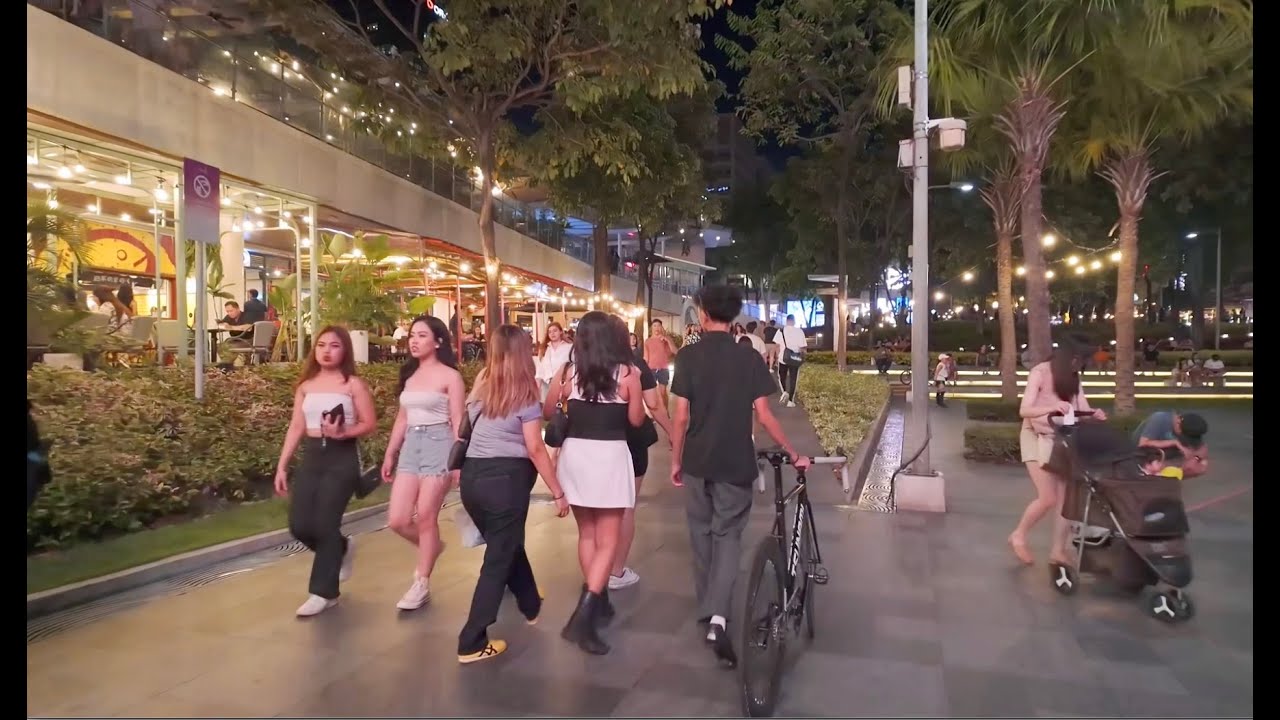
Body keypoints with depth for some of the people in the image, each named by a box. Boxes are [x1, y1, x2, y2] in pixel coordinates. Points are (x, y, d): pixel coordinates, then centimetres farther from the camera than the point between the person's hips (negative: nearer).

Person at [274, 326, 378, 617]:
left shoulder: (353, 384, -3)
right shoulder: (305, 386, 10)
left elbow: (370, 423, -5)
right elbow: (296, 428, 10)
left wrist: (342, 433, -22)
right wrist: (281, 466, 6)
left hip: (342, 457, -5)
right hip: (311, 457, 5)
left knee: (324, 524, -8)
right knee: (299, 525, -1)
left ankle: (323, 592, 8)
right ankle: (341, 549, 31)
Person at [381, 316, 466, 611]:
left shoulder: (450, 376, -5)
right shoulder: (409, 375, 14)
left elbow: (458, 422, -8)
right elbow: (402, 419, 19)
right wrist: (390, 454, 18)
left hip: (438, 445, -6)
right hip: (410, 446, 7)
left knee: (425, 518, -2)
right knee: (397, 520, 3)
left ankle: (421, 585, 13)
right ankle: (431, 547, 33)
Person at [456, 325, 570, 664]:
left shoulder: (481, 385, 9)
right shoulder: (525, 394, -9)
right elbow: (535, 450, -10)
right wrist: (558, 493, -6)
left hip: (472, 475, 7)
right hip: (506, 478, -7)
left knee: (507, 545, 24)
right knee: (499, 558, 4)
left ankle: (531, 605, 44)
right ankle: (472, 643, 6)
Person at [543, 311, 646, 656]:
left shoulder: (567, 372, -2)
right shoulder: (627, 373, -7)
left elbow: (546, 412, 9)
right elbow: (636, 420, 0)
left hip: (575, 454, 3)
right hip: (611, 456, -3)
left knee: (587, 534, 21)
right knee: (608, 540, 4)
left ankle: (598, 600, 30)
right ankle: (582, 616, -9)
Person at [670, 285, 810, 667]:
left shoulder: (688, 356, -6)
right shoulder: (750, 357, -4)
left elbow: (681, 416, -6)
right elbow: (764, 416, -7)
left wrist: (675, 460, 6)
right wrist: (794, 454, 4)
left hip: (697, 462, 1)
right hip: (735, 463, 0)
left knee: (701, 535, 16)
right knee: (728, 535, 8)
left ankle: (706, 611, 29)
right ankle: (717, 617, -8)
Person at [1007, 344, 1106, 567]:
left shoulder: (1073, 377, 4)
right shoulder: (1040, 372, -15)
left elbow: (1083, 408, -2)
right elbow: (1024, 410, -23)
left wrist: (1095, 414, -25)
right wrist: (1051, 407, -40)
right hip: (1037, 438, -6)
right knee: (1048, 498, -11)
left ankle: (1058, 550, 7)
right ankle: (1018, 536, 10)